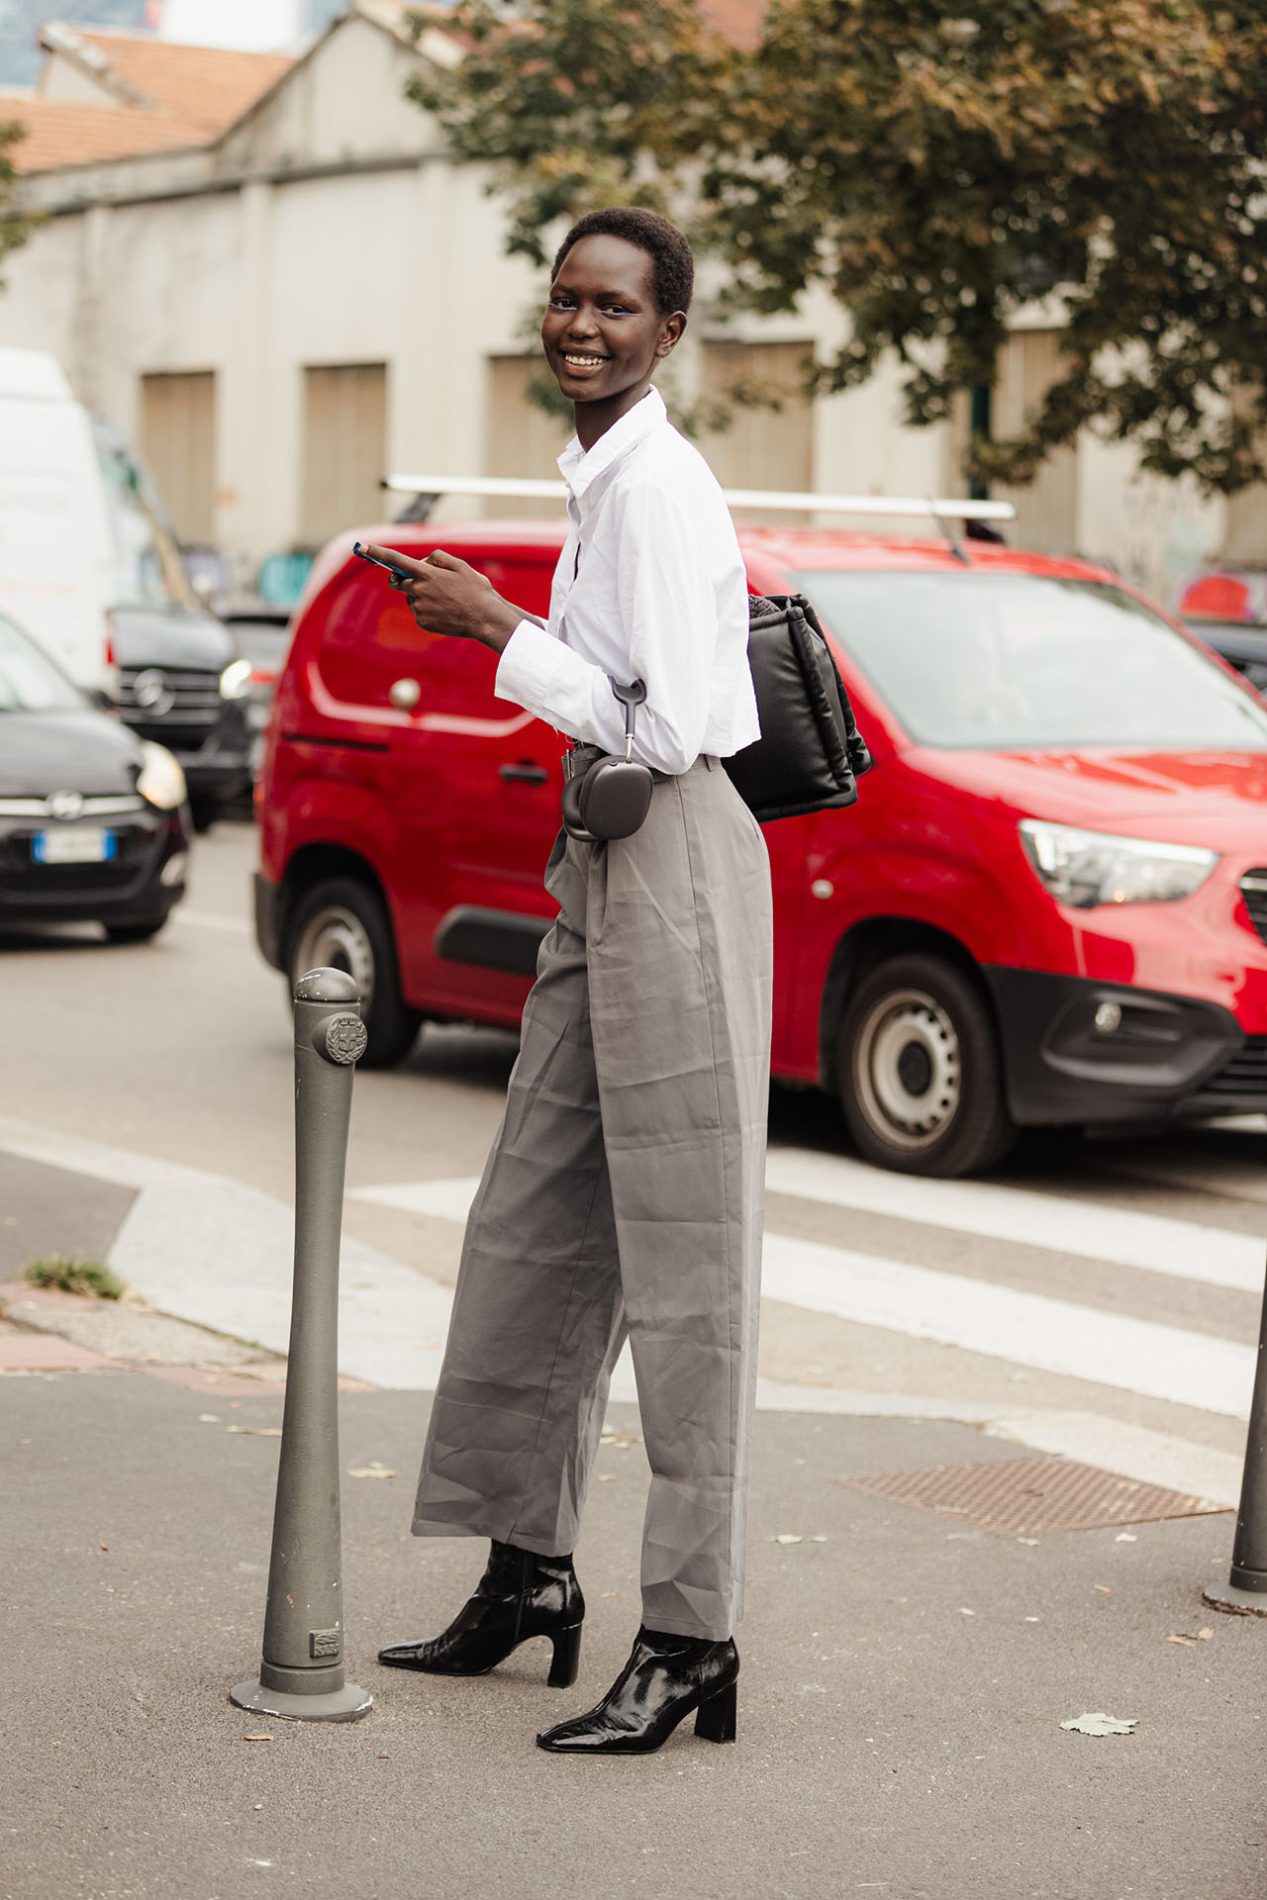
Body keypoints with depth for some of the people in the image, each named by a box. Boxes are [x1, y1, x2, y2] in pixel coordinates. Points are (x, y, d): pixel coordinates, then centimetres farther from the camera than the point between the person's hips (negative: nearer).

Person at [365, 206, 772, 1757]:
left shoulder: (659, 485, -14)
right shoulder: (600, 481, 15)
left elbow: (666, 725, -21)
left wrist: (497, 631, -14)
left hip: (676, 863, -10)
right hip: (603, 867, 10)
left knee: (683, 1259, -7)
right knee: (537, 1227, 15)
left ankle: (691, 1638, -3)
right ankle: (529, 1568, 27)